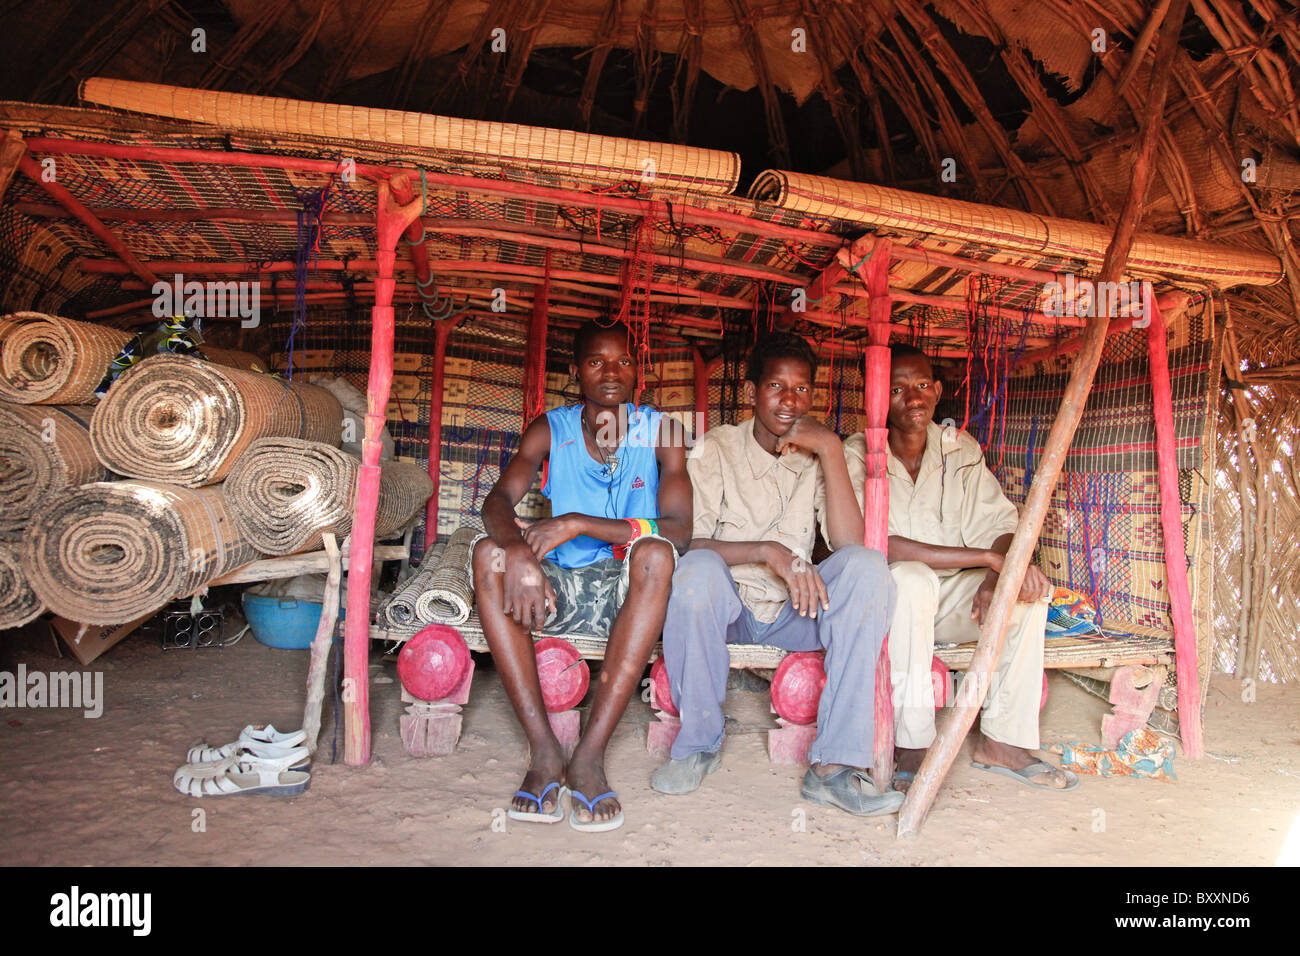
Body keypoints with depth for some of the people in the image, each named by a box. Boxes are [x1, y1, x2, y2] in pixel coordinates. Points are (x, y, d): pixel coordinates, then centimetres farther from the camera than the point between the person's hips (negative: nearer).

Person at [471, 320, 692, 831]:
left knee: (656, 553, -33)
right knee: (489, 551, -25)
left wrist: (578, 523, -25)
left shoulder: (660, 431, -2)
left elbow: (679, 530, -16)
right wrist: (517, 549, -35)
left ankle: (589, 755, -32)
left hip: (627, 594, -2)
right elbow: (498, 500, -11)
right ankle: (544, 750, -27)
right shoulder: (551, 429, 3)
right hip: (559, 589, 2)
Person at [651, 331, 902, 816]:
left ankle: (834, 765, -28)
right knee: (698, 570, -35)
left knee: (868, 566, -25)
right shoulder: (715, 449, -4)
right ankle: (698, 742, -13)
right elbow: (688, 544, -16)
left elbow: (849, 542, -14)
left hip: (794, 613, 3)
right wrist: (767, 550, -29)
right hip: (727, 609, -2)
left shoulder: (819, 458, 3)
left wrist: (831, 449, -19)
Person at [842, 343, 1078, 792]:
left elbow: (999, 524, -3)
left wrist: (996, 578, -27)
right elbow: (876, 544, -26)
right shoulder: (858, 455, -13)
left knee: (1030, 587, -17)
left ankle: (1002, 740, -11)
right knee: (912, 579, -35)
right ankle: (915, 747, -30)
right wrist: (986, 557, -28)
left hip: (951, 597, 5)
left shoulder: (961, 449, 3)